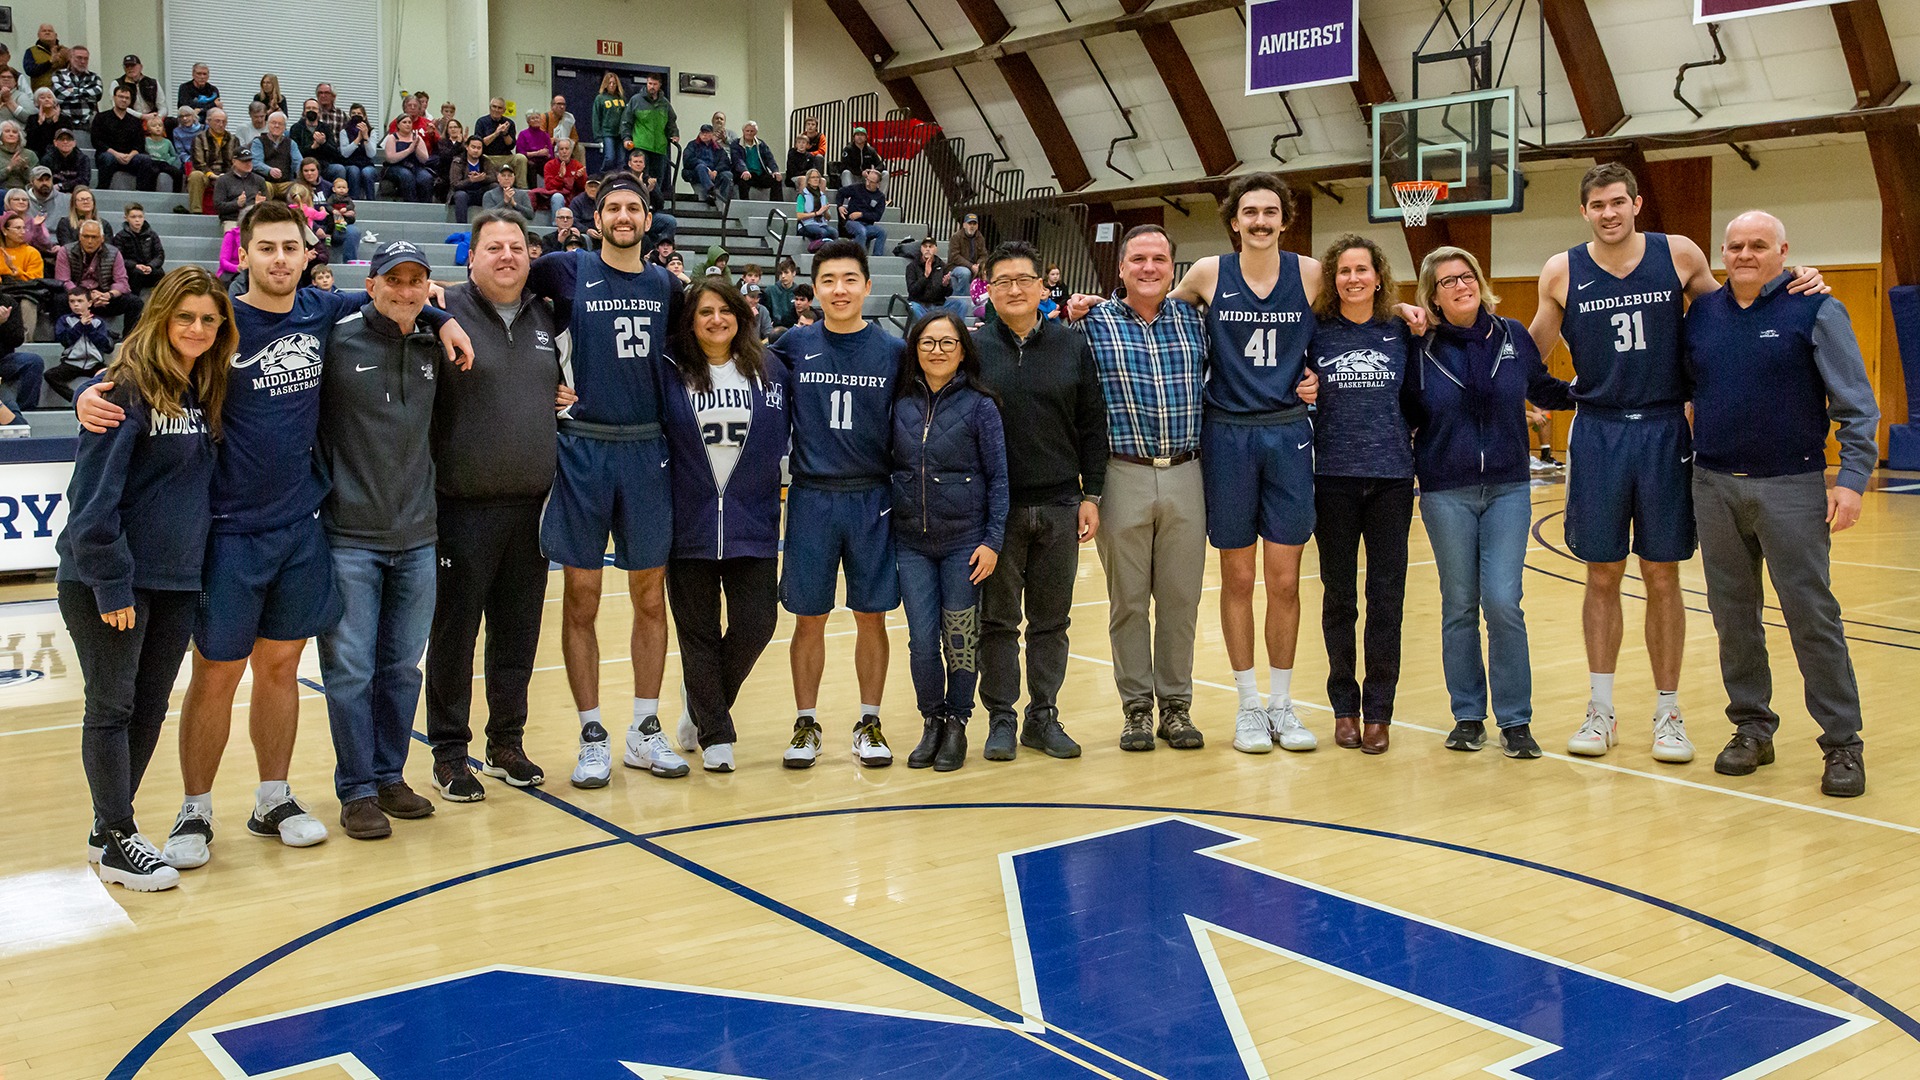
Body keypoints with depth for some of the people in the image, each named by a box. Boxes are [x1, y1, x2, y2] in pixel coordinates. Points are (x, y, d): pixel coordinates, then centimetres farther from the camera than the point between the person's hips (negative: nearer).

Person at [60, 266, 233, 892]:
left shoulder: (207, 394, 9)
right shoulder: (129, 388, -13)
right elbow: (94, 494, -17)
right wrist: (110, 583, -18)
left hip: (179, 580, 7)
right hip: (110, 579, -7)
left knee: (151, 706, 12)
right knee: (112, 707, 2)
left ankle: (110, 826, 26)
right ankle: (116, 842, 12)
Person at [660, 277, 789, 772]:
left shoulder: (771, 371, 4)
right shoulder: (671, 374, 0)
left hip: (753, 525, 1)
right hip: (689, 525, -1)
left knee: (755, 623, -1)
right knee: (698, 632, 4)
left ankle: (702, 708, 25)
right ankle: (715, 736, 19)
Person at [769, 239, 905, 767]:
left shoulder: (893, 350, 1)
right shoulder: (794, 344, 1)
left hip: (873, 499, 0)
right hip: (811, 499, 0)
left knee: (871, 617, 5)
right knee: (809, 619, 5)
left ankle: (869, 724, 19)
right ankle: (806, 725, 19)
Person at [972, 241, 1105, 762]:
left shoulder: (1073, 346, 6)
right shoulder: (973, 348, 0)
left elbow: (1093, 426, 7)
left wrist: (1091, 494, 2)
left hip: (1060, 506, 2)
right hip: (996, 508, -2)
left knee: (1051, 619, 9)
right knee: (997, 619, 5)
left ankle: (1043, 716, 20)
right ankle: (1000, 718, 15)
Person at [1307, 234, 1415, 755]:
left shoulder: (1401, 334, 6)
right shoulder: (1316, 332, 2)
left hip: (1391, 478, 1)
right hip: (1334, 477, -1)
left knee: (1387, 597, 1)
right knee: (1339, 597, 6)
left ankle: (1378, 711, 10)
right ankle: (1344, 707, 18)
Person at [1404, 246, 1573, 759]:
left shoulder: (1513, 337, 3)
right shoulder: (1421, 351, 0)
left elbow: (1544, 390, 16)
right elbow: (1406, 418, 7)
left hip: (1507, 489, 0)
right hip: (1446, 494, 0)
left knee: (1503, 602, -8)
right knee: (1459, 606, 4)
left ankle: (1515, 720, 3)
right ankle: (1468, 716, 17)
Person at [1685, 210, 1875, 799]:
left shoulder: (1816, 311, -3)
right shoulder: (1701, 313, 9)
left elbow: (1857, 405, -4)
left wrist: (1852, 478, -12)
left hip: (1791, 488, -4)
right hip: (1715, 486, 4)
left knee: (1812, 616, -4)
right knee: (1733, 616, 9)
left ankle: (1842, 744, 4)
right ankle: (1752, 728, 21)